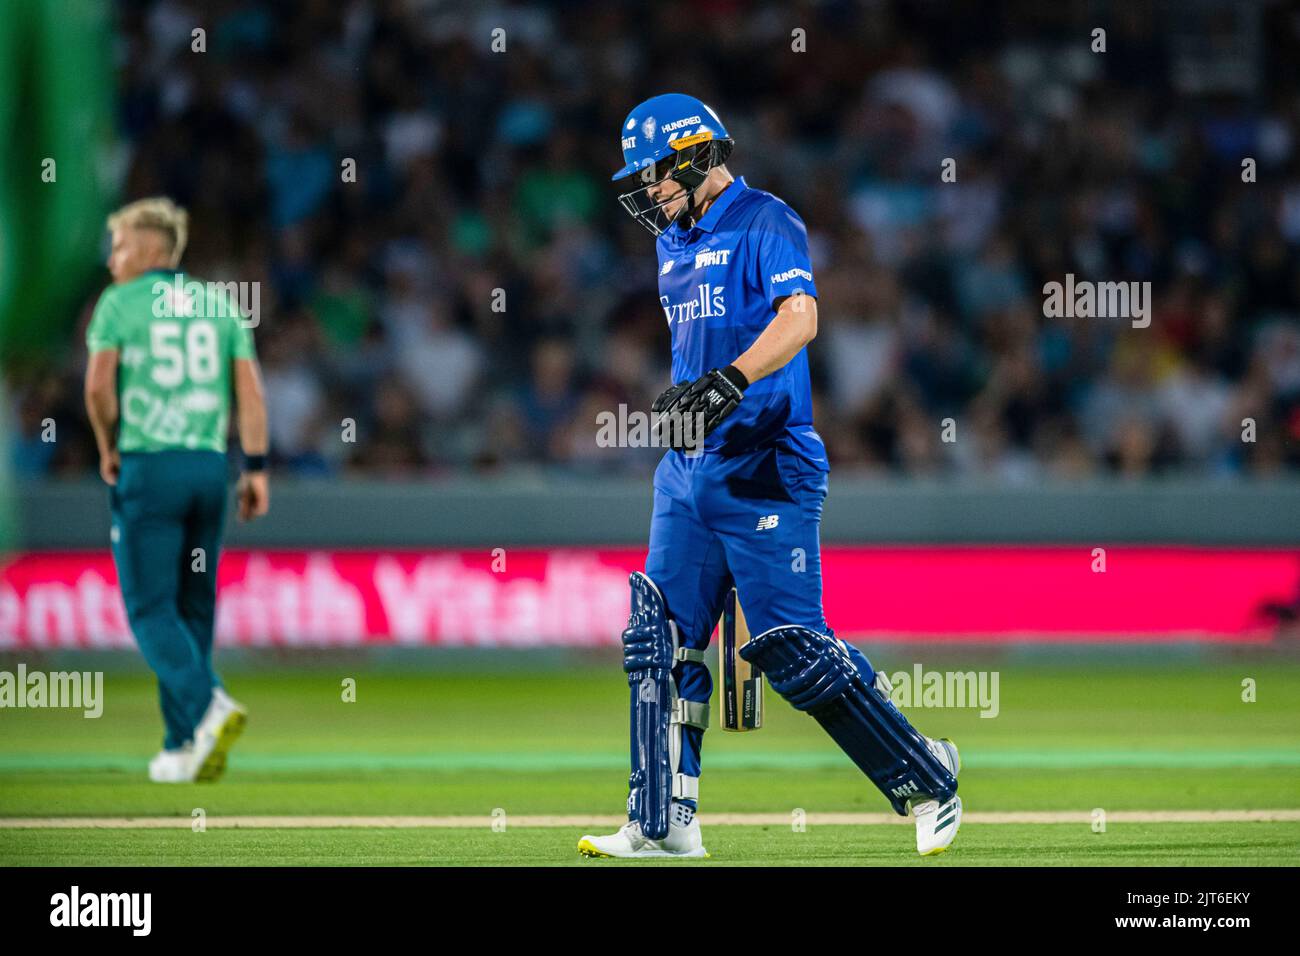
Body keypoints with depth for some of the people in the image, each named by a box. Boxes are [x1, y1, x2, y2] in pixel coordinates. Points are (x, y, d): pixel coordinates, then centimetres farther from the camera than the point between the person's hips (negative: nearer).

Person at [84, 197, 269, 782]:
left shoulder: (119, 302, 0)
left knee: (151, 609, -3)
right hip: (210, 466, 5)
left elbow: (99, 384, -10)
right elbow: (250, 388, 5)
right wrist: (256, 468, 4)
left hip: (146, 466, -5)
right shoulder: (219, 303, 13)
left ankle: (208, 706, -26)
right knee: (194, 611, 10)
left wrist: (108, 448, 5)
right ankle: (185, 749, 8)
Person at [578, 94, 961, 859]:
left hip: (765, 472, -8)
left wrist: (731, 380, -38)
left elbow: (799, 318, -24)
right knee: (661, 643, 1)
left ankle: (926, 779, 5)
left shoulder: (765, 223, -8)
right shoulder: (675, 245, 18)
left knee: (792, 648, -10)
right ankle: (664, 826, 4)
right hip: (689, 470, 8)